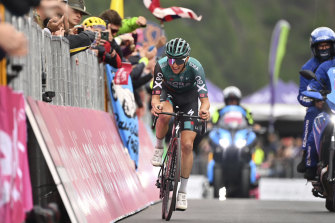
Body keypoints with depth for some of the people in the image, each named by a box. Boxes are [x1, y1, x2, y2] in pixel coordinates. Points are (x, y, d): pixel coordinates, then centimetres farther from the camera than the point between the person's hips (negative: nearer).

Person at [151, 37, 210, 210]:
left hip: (188, 97, 0)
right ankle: (158, 147, -8)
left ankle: (183, 191, 1)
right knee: (165, 115, -38)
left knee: (187, 145, -11)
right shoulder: (161, 66, -31)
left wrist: (204, 109, -57)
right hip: (168, 93, 0)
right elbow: (155, 95, -31)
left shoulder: (196, 68, -33)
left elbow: (204, 98, -34)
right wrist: (155, 104, -55)